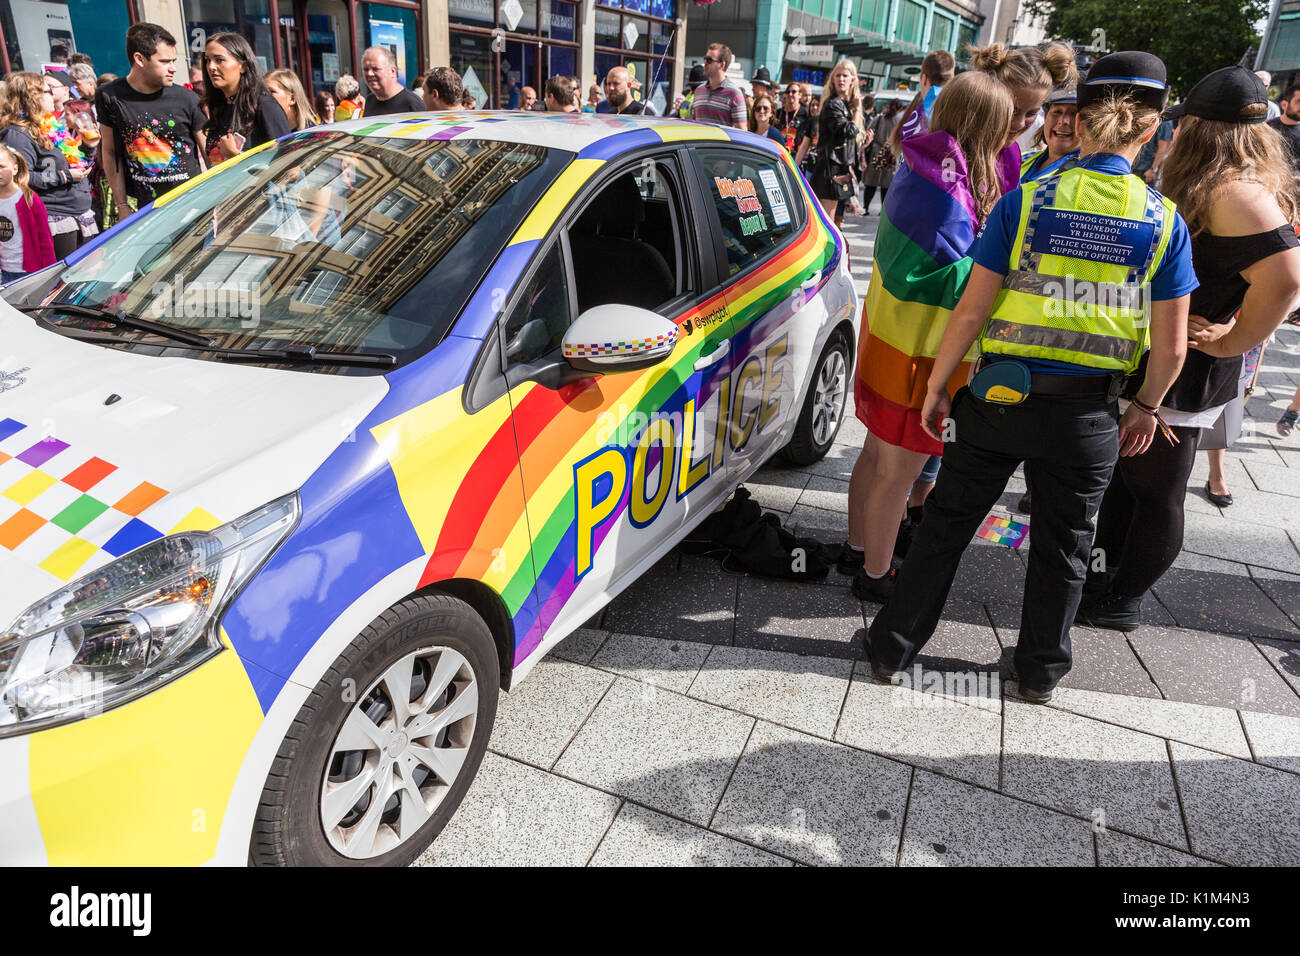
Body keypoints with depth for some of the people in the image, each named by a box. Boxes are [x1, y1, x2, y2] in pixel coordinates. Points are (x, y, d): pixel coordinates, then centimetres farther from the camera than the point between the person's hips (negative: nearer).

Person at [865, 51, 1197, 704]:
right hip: (1088, 418, 1)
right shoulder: (1164, 223, -3)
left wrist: (936, 388, 1)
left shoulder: (1024, 202, -7)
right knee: (1061, 550, 19)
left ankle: (892, 648, 26)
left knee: (944, 527, 14)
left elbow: (971, 312, -9)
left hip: (999, 398, -1)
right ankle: (1039, 672, 38)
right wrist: (1146, 407, 16)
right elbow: (1170, 348, -2)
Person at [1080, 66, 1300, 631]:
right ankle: (1106, 573, 36)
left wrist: (1230, 342, -22)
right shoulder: (1237, 187, 10)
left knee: (1156, 494, 5)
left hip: (1183, 377, -10)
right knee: (1124, 474, 20)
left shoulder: (1234, 194, -21)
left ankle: (1121, 602, 20)